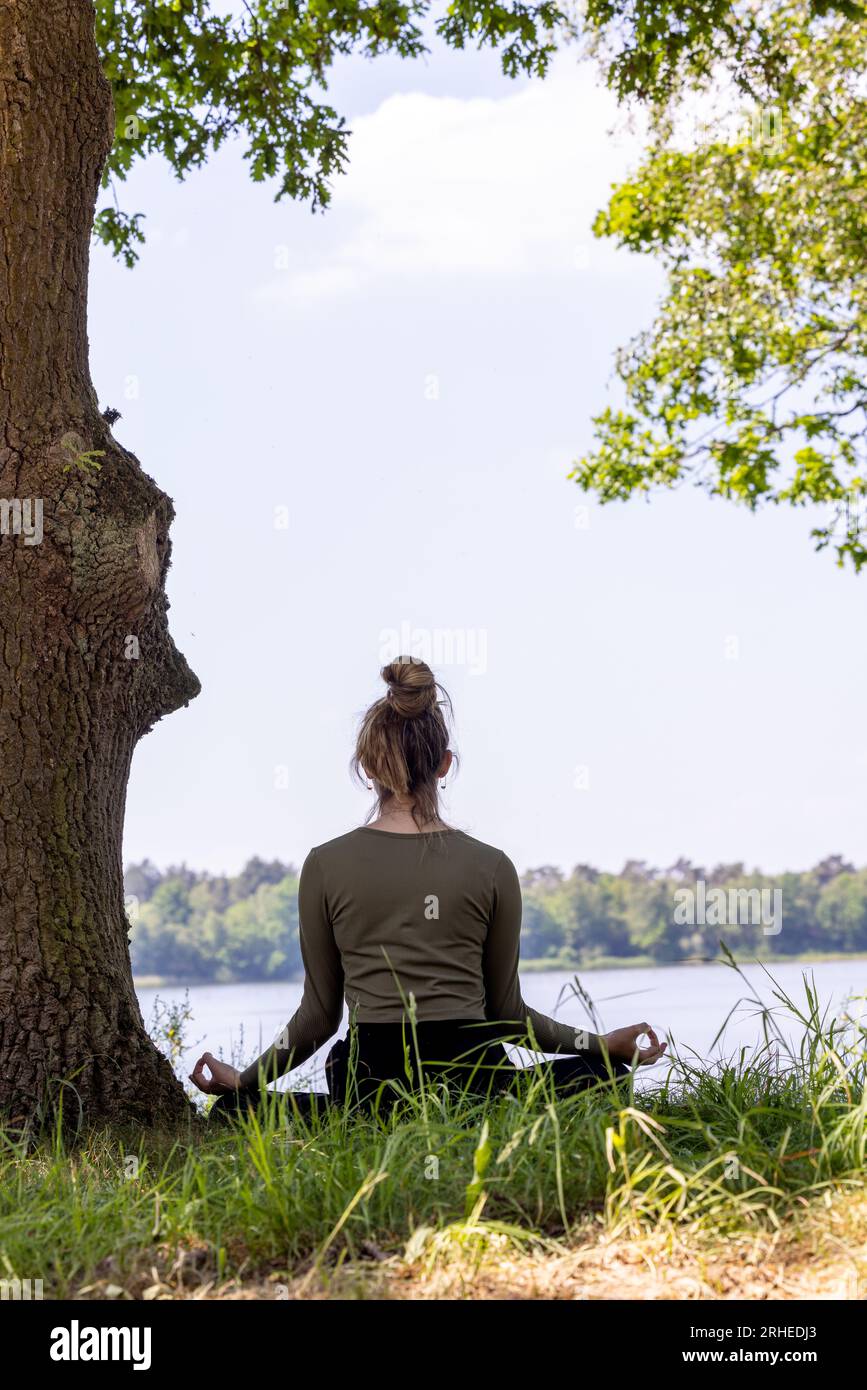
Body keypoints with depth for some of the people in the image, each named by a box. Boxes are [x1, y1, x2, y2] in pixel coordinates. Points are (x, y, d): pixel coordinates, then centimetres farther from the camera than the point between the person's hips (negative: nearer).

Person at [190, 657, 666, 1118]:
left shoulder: (325, 865, 1)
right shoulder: (491, 867, 0)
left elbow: (319, 1015, 4)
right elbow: (507, 1011, 8)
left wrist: (242, 1081, 21)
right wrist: (605, 1043, 23)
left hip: (368, 1087, -1)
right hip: (473, 1081, 1)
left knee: (233, 1107, 27)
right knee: (602, 1072, 28)